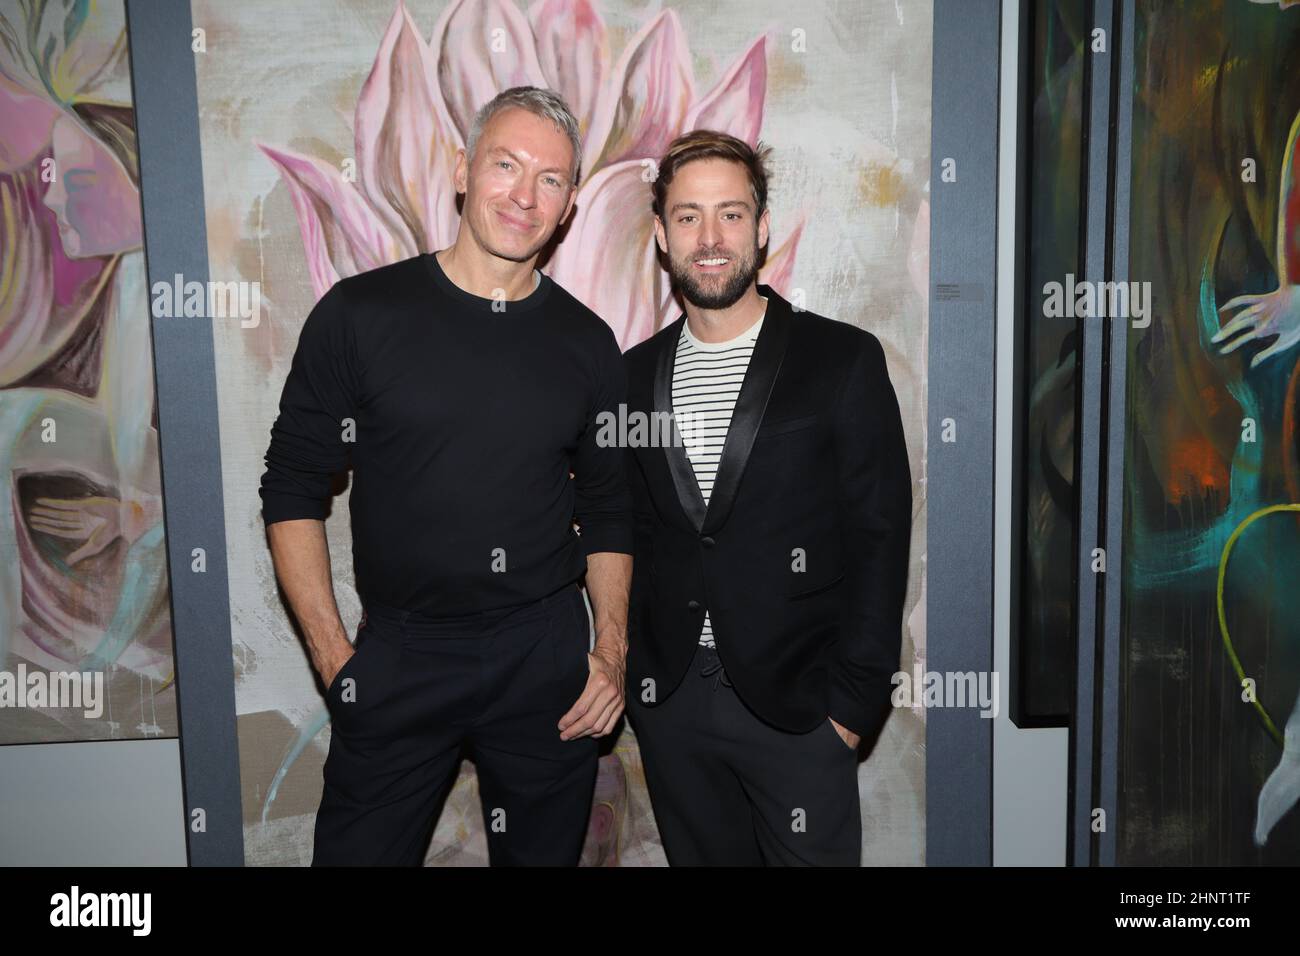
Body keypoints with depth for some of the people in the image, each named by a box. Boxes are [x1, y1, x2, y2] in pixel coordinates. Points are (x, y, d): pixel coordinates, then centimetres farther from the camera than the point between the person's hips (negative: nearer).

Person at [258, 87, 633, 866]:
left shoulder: (587, 341, 3)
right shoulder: (360, 313, -4)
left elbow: (608, 510, 10)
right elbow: (295, 490, -1)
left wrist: (612, 651, 0)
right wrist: (333, 654, -7)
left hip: (546, 656, 2)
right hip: (398, 659, -2)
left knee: (545, 851, 15)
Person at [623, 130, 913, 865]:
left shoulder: (843, 360, -5)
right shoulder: (637, 373, 6)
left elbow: (879, 539, -6)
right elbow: (629, 535, 11)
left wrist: (853, 701, -9)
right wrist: (634, 673, 5)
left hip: (795, 703, -3)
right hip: (669, 703, 4)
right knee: (702, 855, 16)